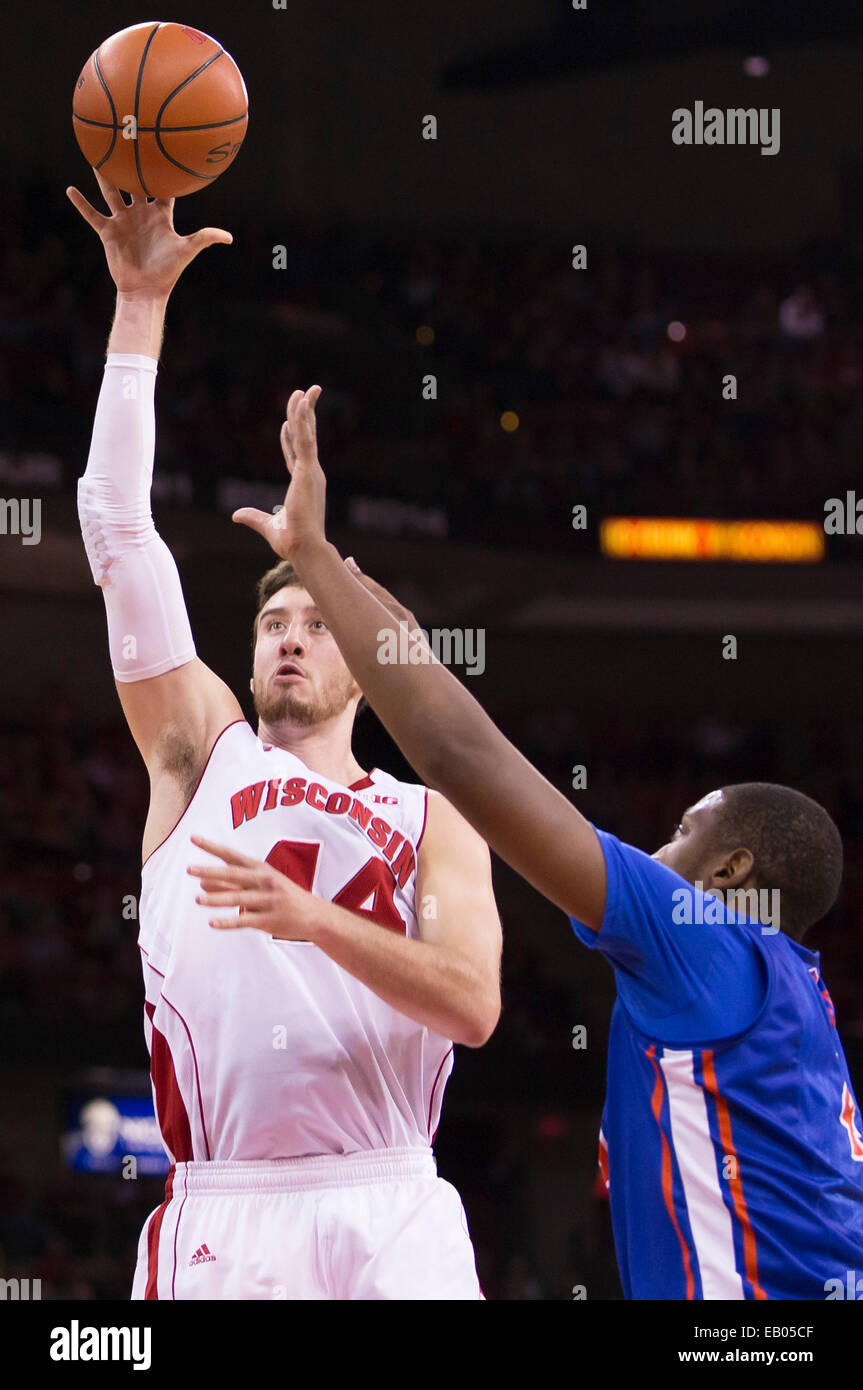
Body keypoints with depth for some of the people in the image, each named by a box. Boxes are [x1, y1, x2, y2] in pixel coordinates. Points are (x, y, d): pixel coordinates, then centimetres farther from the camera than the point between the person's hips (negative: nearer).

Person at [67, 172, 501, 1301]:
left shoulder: (431, 817, 15)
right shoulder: (200, 753, 17)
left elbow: (473, 1003, -2)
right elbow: (116, 520, 10)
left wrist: (313, 920, -16)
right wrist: (141, 304, 6)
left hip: (388, 1218, 0)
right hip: (218, 1218, 0)